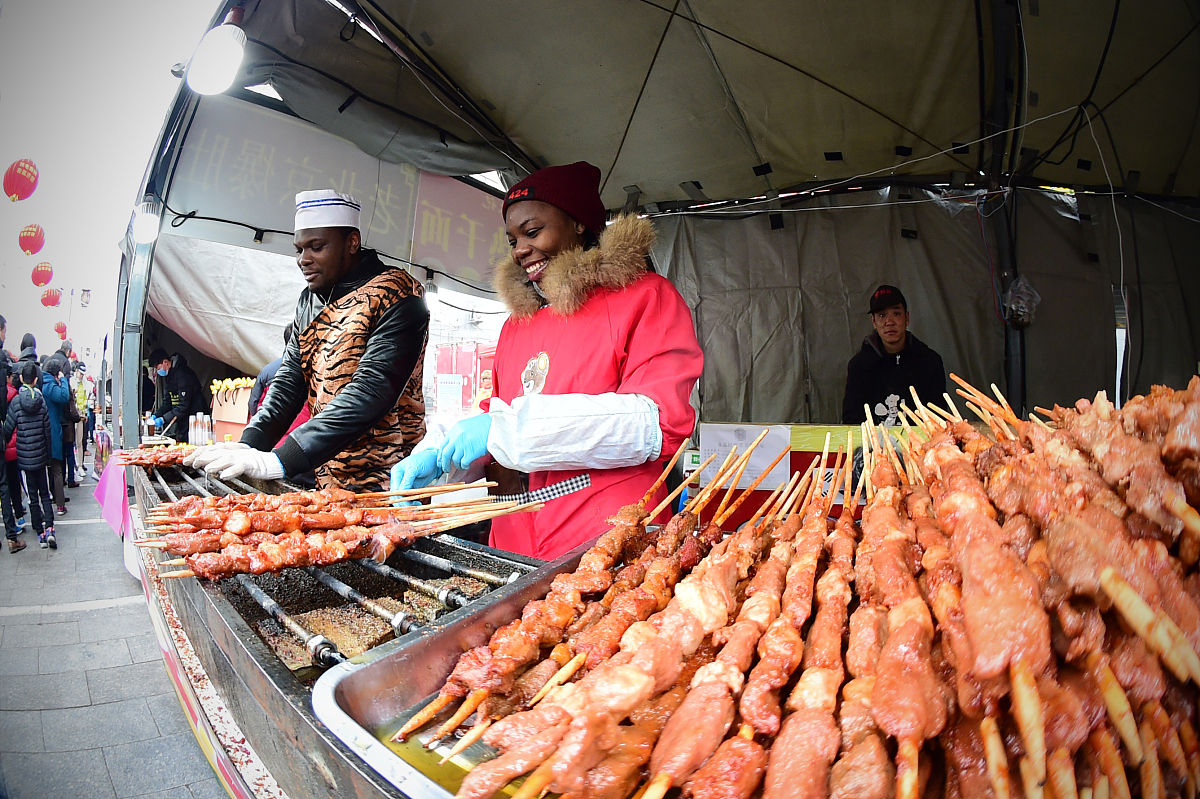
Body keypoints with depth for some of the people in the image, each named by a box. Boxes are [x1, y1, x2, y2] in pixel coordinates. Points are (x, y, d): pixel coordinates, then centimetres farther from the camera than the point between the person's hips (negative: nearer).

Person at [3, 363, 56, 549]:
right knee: (44, 493, 11)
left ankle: (40, 534, 9)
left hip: (25, 456, -2)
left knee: (33, 496, 6)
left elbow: (7, 428, -6)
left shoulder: (16, 402, -10)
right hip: (40, 455, 2)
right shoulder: (41, 400, -4)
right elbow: (48, 430, 1)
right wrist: (49, 456, 11)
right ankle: (49, 528, -5)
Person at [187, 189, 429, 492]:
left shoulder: (395, 296, -14)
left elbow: (371, 392, -25)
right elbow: (289, 379, 9)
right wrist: (249, 444, -10)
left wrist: (279, 461, -30)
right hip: (326, 478, 7)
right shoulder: (309, 301, 12)